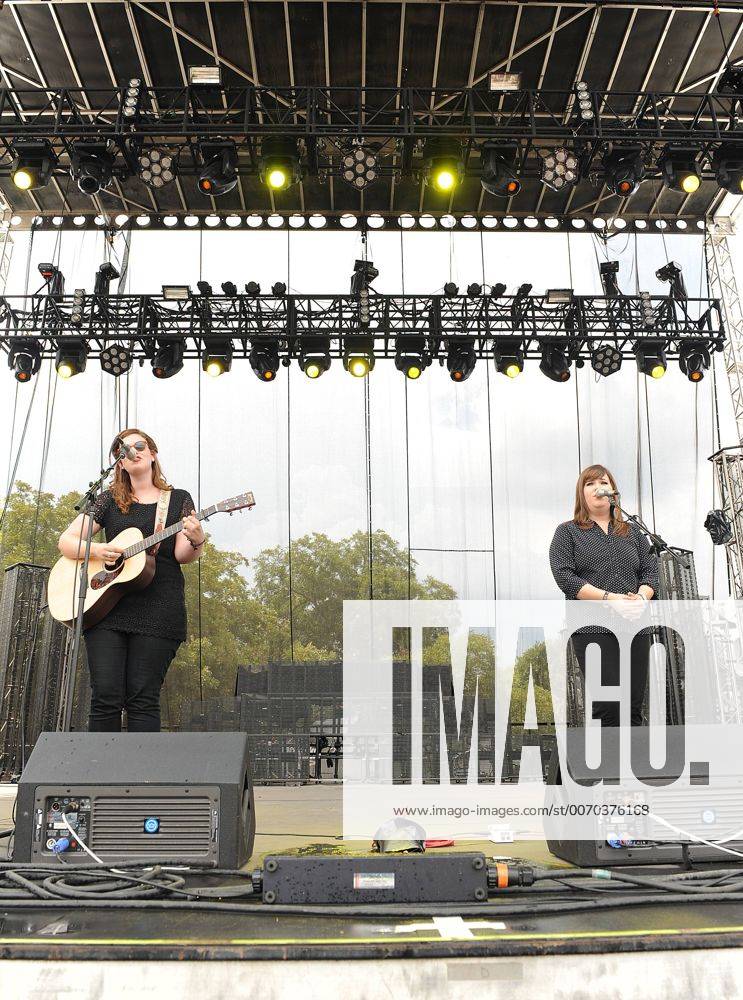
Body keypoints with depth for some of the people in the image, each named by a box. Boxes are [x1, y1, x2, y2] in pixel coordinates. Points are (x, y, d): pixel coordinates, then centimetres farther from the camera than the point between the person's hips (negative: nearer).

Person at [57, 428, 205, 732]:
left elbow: (182, 556, 0)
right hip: (106, 605, 2)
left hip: (158, 611, -1)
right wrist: (98, 550, -10)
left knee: (143, 700, -6)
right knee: (106, 697, -6)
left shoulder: (178, 499, 10)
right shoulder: (110, 499, 13)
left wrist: (195, 541, -23)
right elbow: (66, 541, 10)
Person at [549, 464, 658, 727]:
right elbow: (564, 576, -5)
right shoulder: (567, 532, 8)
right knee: (608, 706, -12)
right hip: (593, 629, -4)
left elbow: (651, 570, 12)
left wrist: (642, 597, -10)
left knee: (634, 705, 2)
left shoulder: (632, 532, 20)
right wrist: (610, 598, -15)